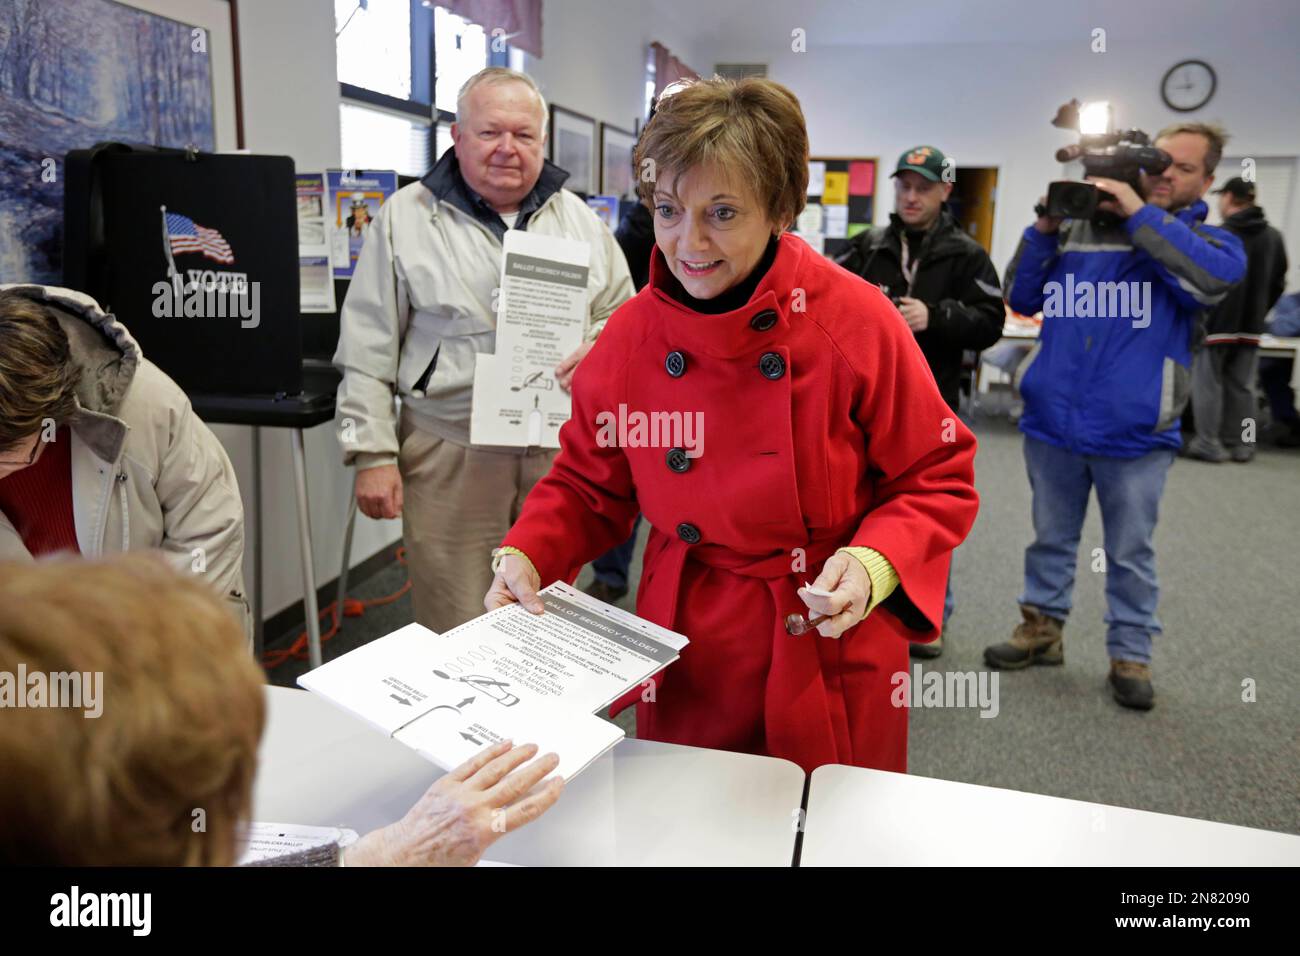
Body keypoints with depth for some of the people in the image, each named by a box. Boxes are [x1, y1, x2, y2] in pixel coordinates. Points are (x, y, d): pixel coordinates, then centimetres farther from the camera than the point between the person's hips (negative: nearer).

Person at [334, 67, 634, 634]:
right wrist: (372, 454, -6)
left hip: (560, 453, 3)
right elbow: (368, 353, 0)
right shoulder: (406, 217, 2)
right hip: (449, 458, -2)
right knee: (455, 632, 4)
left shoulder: (580, 220, 11)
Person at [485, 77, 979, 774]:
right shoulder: (630, 335, -6)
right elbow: (588, 482, 6)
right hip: (682, 660, 3)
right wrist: (527, 555, -11)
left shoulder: (859, 323, -15)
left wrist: (876, 565, -23)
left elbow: (937, 480, -6)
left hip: (832, 664, -2)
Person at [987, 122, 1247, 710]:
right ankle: (1042, 628, 31)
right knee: (1051, 538, 16)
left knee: (1130, 553, 9)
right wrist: (1043, 230, -7)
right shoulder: (1078, 229, 9)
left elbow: (1214, 277, -20)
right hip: (1053, 423, 2)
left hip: (1134, 434, -2)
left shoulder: (1207, 240, 4)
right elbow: (1023, 299, 6)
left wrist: (1139, 214, -19)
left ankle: (1130, 655, 23)